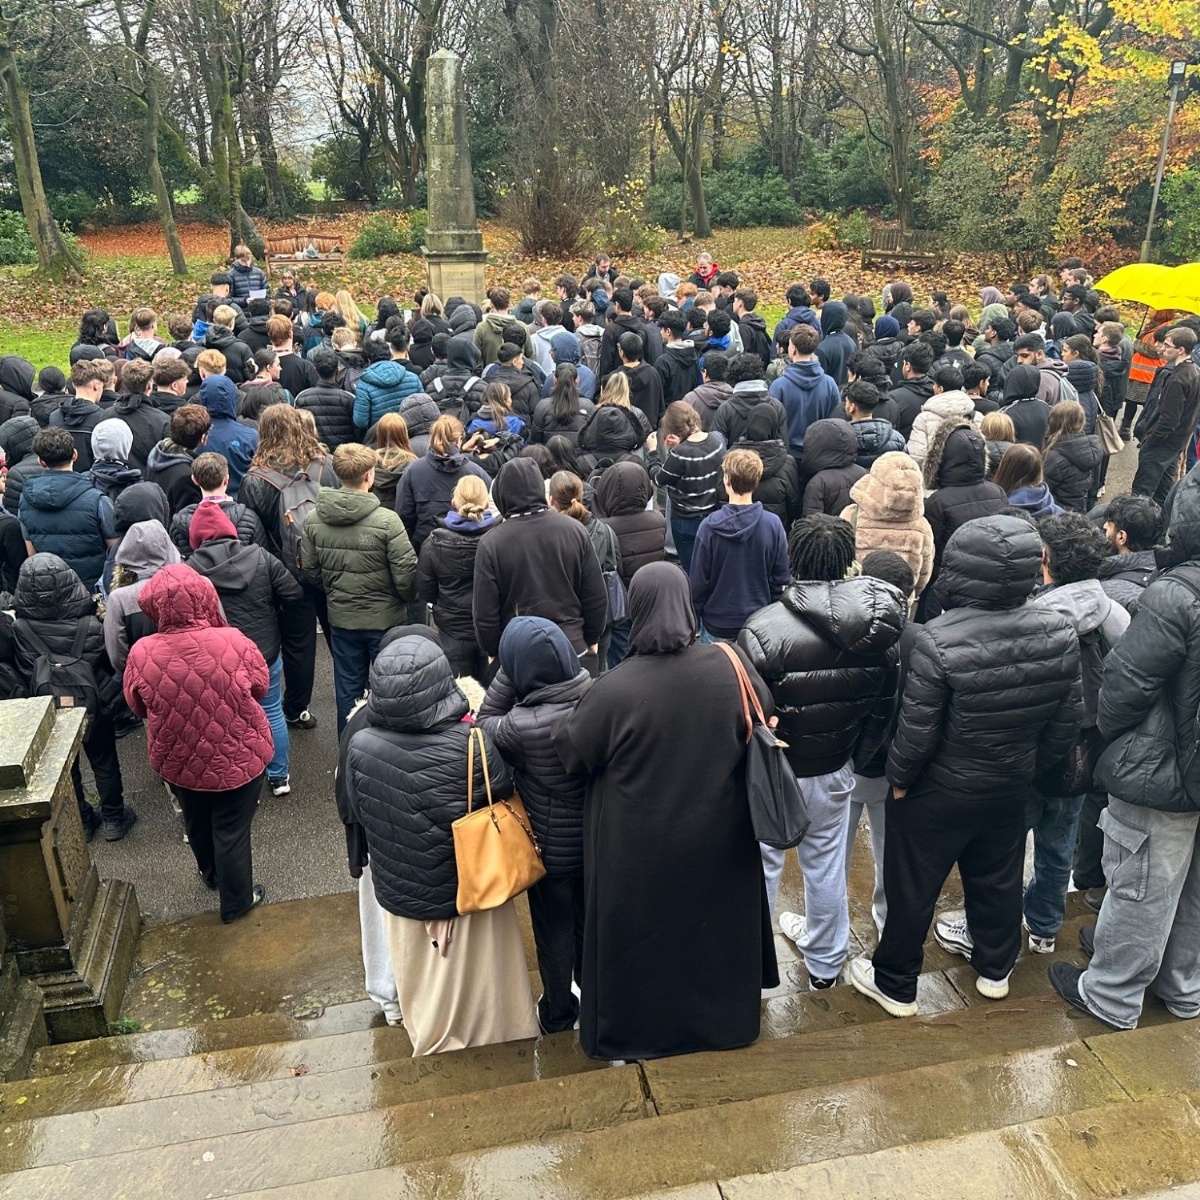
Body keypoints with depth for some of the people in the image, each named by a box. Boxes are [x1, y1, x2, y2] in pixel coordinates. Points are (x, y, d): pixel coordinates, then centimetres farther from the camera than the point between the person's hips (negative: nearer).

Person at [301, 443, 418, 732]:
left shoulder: (312, 520, -7)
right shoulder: (386, 520, -21)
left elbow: (310, 570, 2)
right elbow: (405, 574, -19)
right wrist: (407, 599, 2)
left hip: (340, 618, 4)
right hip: (385, 619, -4)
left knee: (347, 688, 16)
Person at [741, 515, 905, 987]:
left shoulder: (763, 628, -26)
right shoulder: (879, 631, -9)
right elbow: (884, 708, 1)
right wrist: (855, 755, 15)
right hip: (834, 770, 5)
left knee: (762, 866, 13)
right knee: (826, 864, 22)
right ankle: (825, 961, 43)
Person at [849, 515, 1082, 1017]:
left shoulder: (938, 640, -30)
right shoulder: (1059, 631, -12)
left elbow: (916, 730, -23)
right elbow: (1067, 719, -1)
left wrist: (899, 778, -5)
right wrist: (1034, 761, 15)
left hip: (939, 792, -5)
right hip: (1012, 786, 6)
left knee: (911, 886, 13)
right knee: (998, 877, 26)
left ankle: (895, 984, 30)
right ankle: (995, 967, 48)